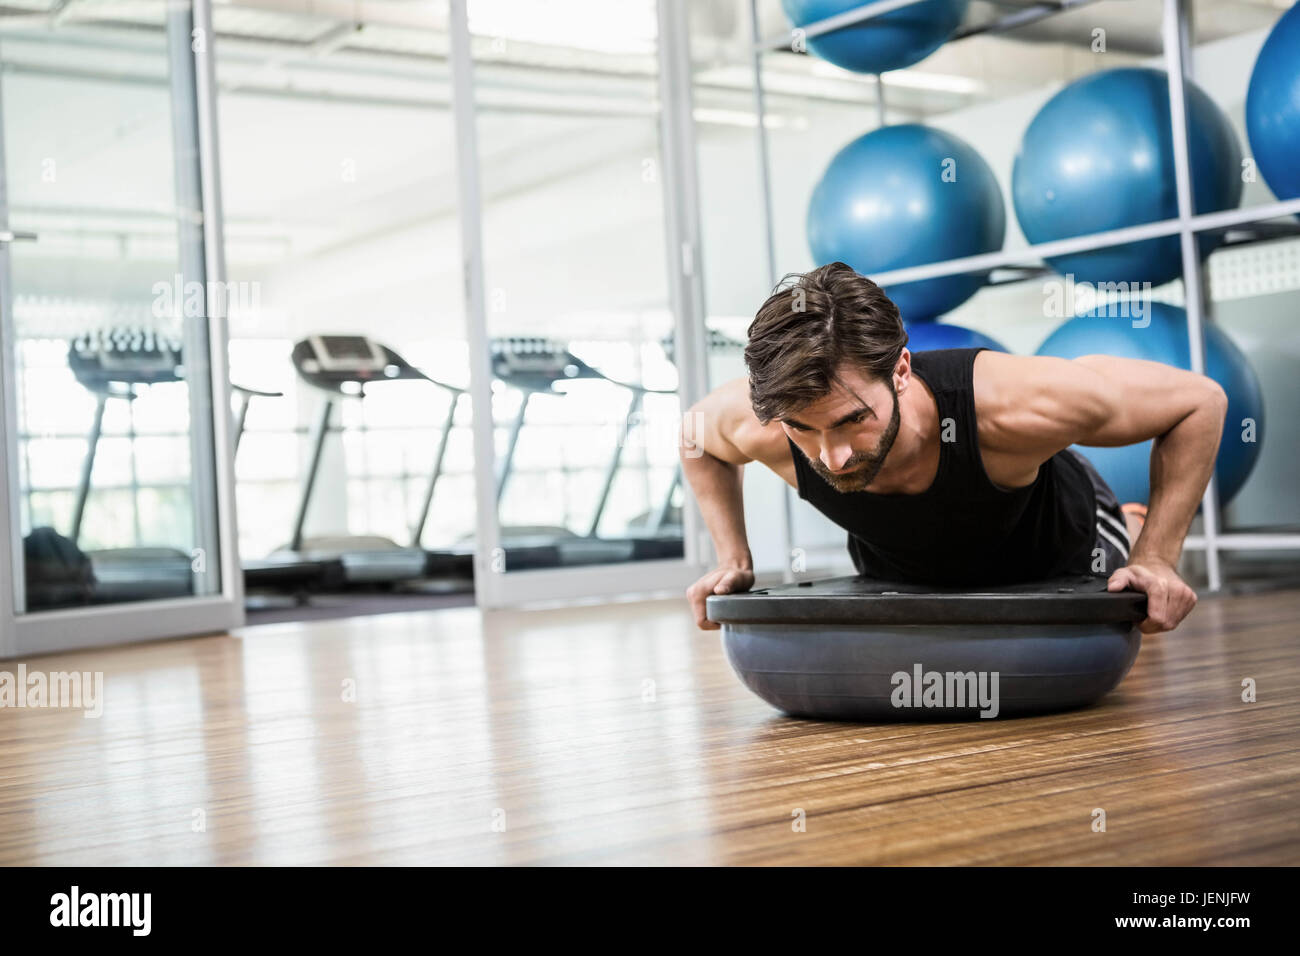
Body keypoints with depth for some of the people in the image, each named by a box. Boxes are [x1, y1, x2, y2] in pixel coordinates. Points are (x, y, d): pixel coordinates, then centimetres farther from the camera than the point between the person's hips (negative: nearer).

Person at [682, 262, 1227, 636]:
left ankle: (1133, 529, 58)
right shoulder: (759, 426, -39)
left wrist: (1155, 558, -35)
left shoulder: (1007, 405, -49)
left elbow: (1199, 401, -33)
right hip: (903, 574, 2)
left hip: (1056, 553, -2)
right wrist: (733, 559, -20)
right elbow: (697, 434, -11)